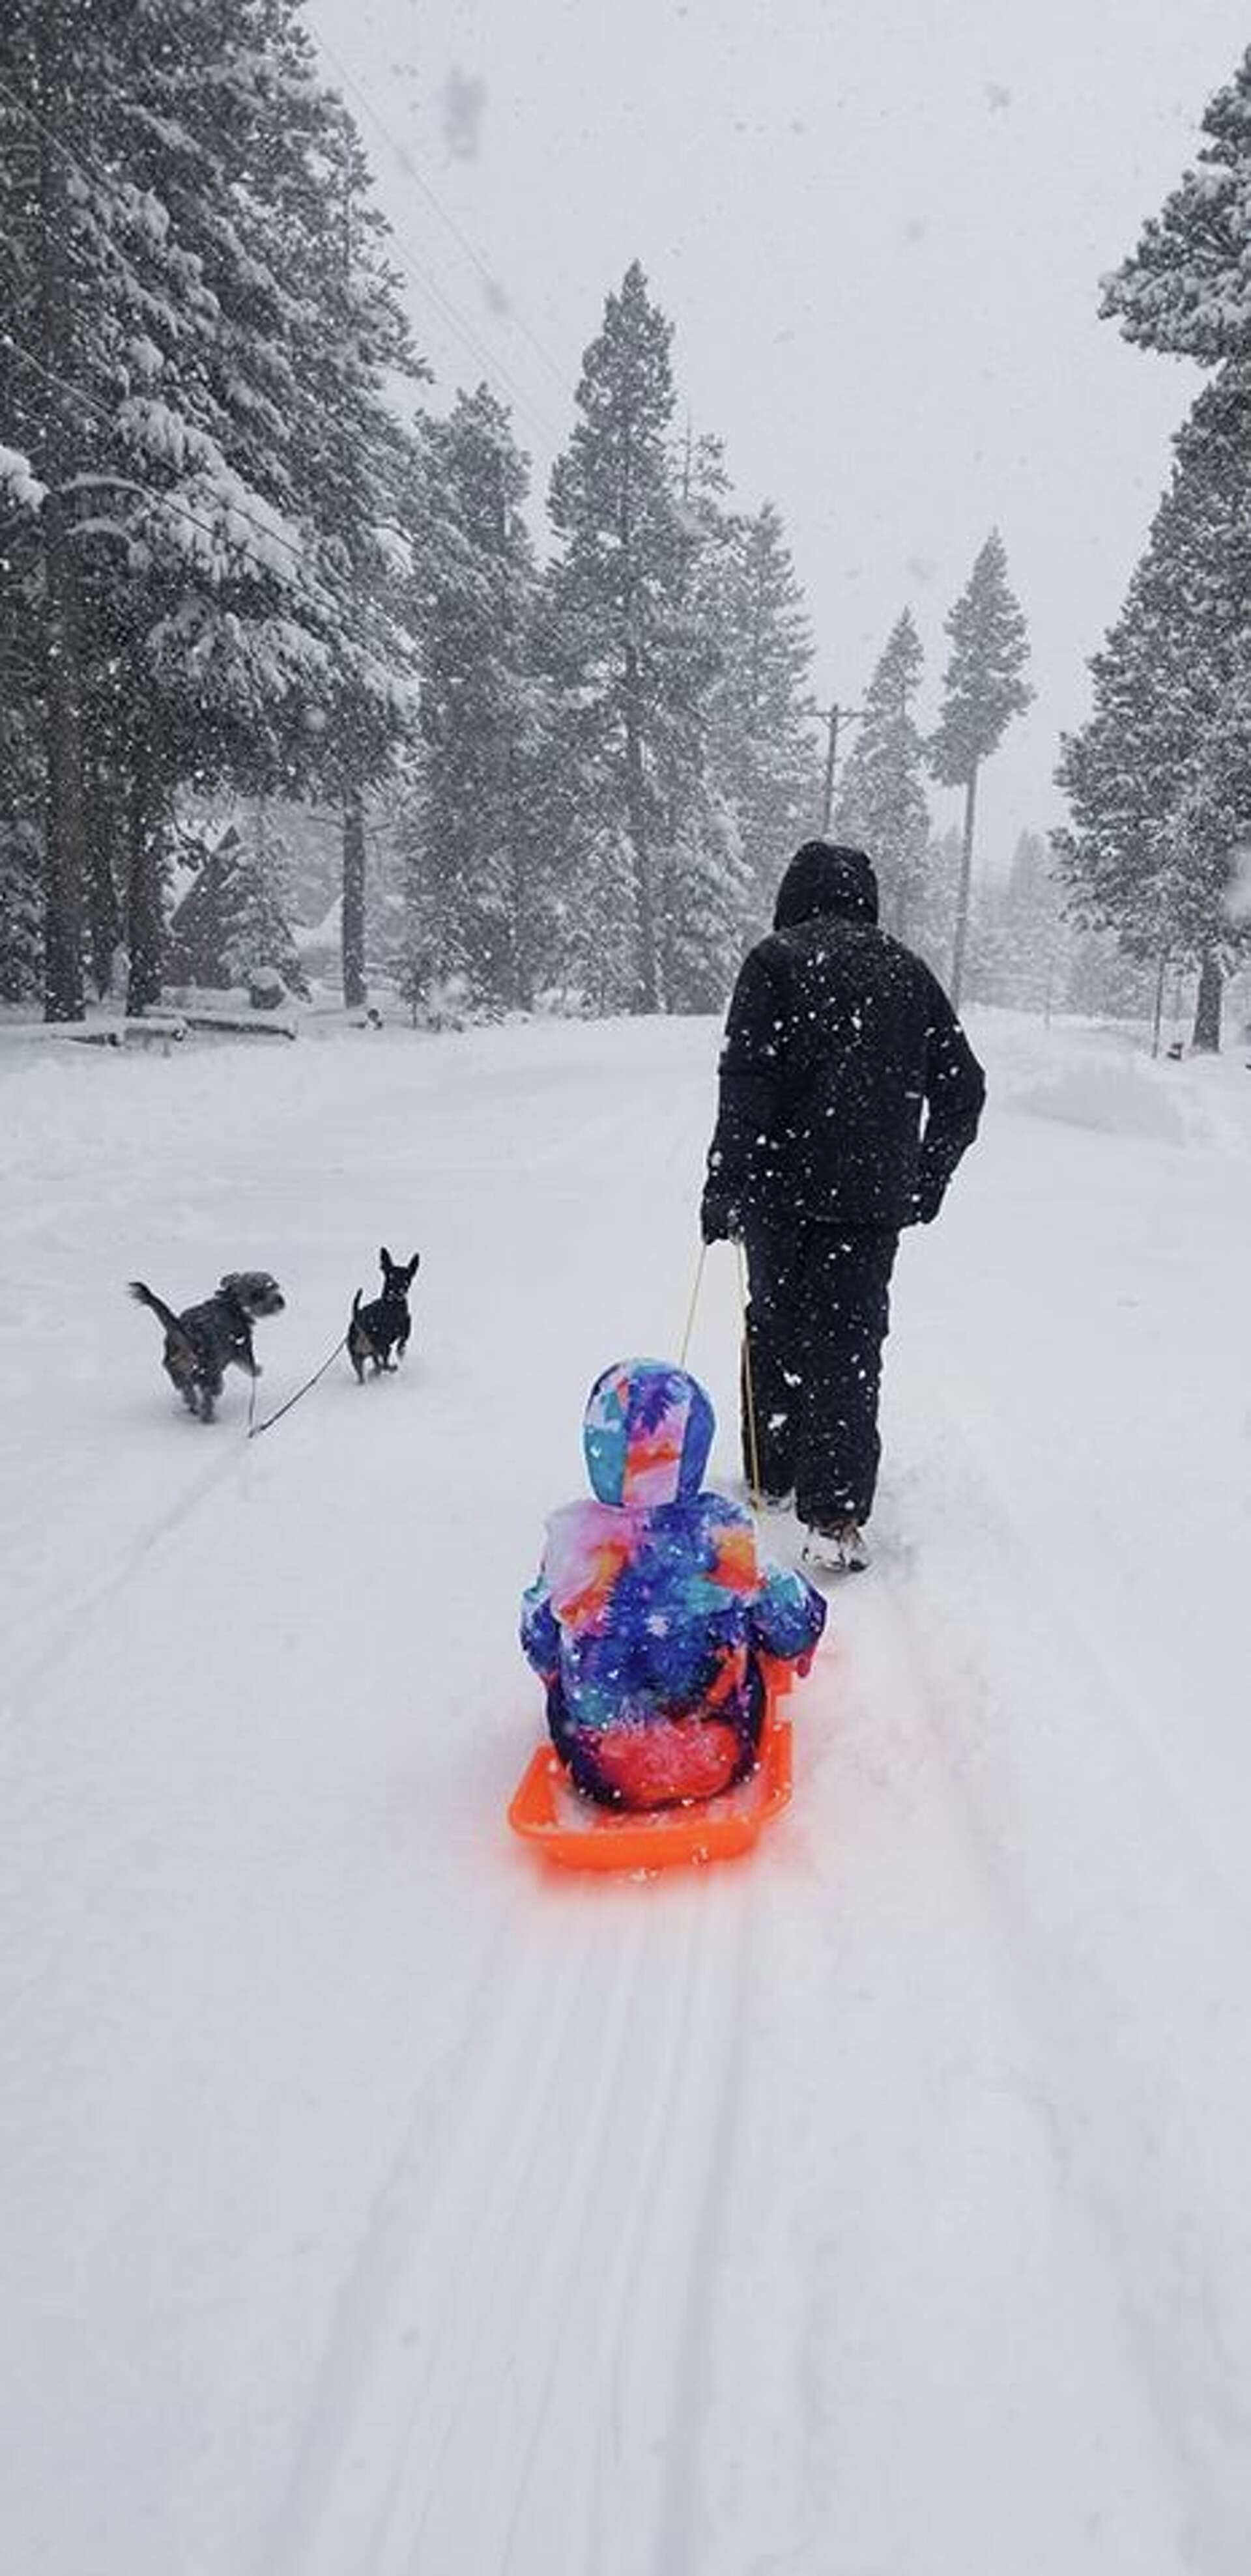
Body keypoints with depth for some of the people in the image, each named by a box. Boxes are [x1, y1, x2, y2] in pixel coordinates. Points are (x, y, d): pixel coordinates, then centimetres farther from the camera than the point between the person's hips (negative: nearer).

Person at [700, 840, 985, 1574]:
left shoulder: (776, 962, -3)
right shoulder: (907, 971, 9)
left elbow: (747, 1081, -12)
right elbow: (963, 1086, 11)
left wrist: (725, 1184, -8)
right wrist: (928, 1180, 20)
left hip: (786, 1190, -2)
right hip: (878, 1199, 2)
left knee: (775, 1329, 16)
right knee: (850, 1347, 2)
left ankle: (773, 1478, 29)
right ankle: (837, 1519, -8)